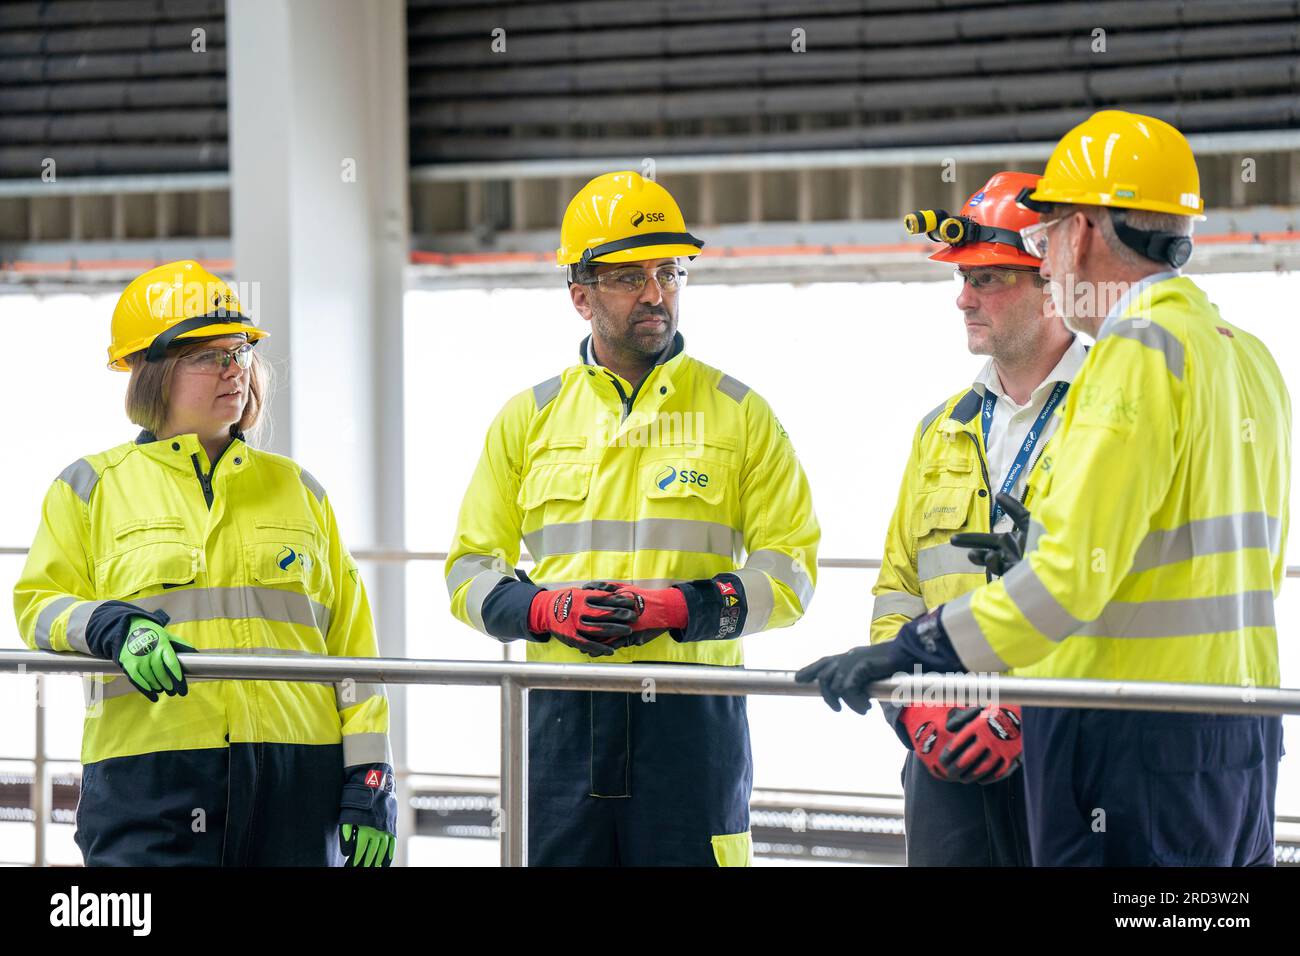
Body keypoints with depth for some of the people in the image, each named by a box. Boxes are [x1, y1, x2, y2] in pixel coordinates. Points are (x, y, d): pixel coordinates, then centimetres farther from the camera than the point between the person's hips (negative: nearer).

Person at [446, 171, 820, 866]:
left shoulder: (739, 415, 7)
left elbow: (789, 572, 3)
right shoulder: (527, 419, 12)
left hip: (692, 719, -2)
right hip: (563, 714, 2)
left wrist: (682, 608, -13)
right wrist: (546, 609, -8)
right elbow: (470, 572, 13)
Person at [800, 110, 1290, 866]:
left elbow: (1073, 571, -21)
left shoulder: (1136, 357, -14)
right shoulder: (1248, 358, 14)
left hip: (1134, 745, -9)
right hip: (1244, 733, 9)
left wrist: (920, 648, -16)